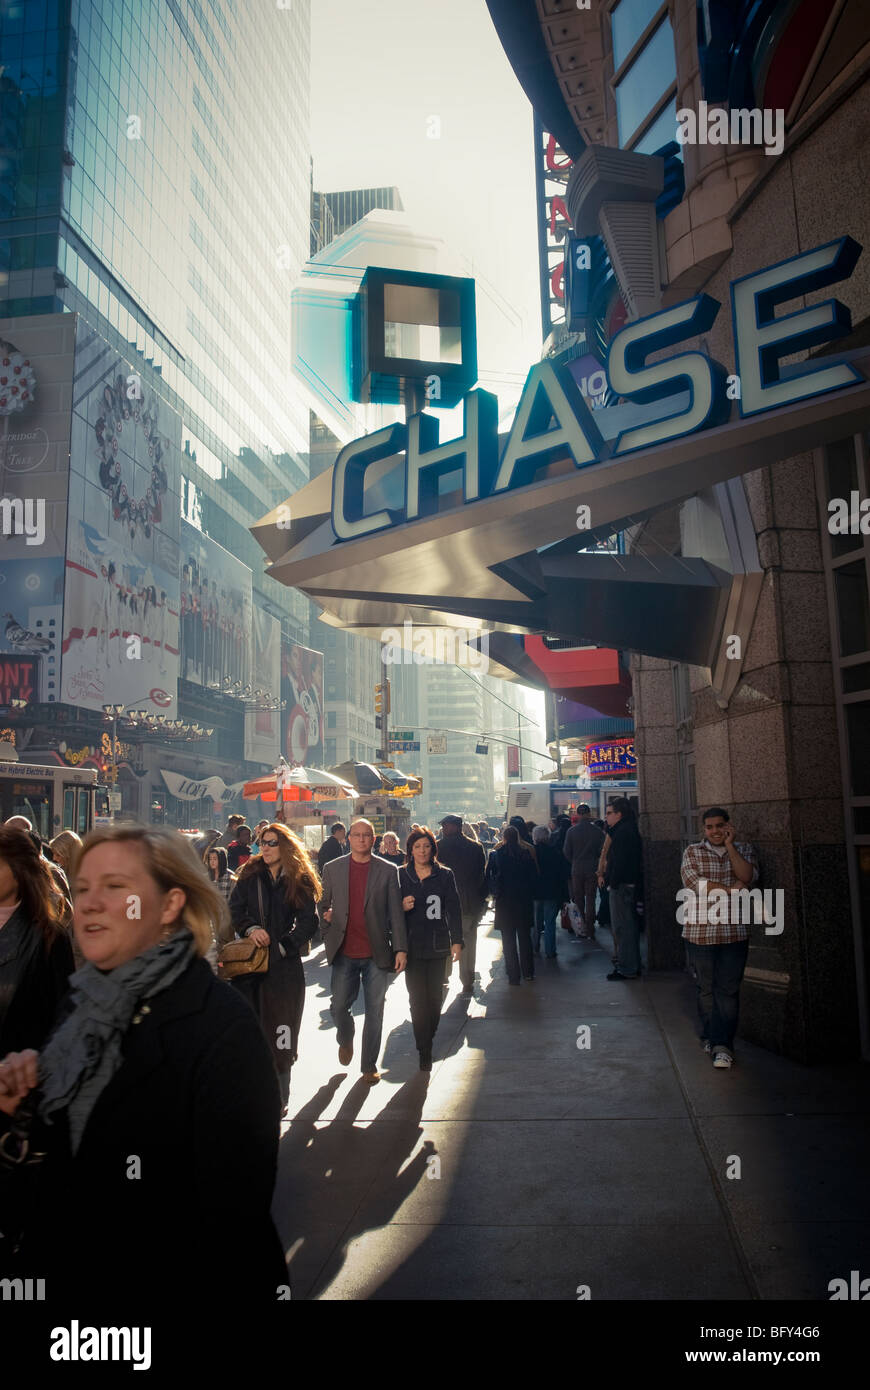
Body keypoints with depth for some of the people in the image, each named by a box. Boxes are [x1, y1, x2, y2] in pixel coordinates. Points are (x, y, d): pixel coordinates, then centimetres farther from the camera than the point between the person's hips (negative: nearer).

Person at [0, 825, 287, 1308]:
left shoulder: (223, 1027, -24)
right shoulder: (81, 1003, -2)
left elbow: (234, 1210, -23)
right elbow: (56, 1159, 9)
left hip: (171, 1291, -6)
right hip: (71, 1279, 7)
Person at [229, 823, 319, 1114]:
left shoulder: (300, 881, 2)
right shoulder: (250, 875, 8)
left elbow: (308, 922, -2)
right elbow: (234, 909, 5)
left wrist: (280, 947, -10)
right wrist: (250, 929, -14)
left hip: (285, 964, -1)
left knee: (280, 1029, 2)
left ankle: (279, 1098, 14)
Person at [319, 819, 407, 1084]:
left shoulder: (388, 871, 0)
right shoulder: (332, 868, 5)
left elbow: (395, 912, -1)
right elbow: (323, 903, 15)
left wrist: (400, 949, -6)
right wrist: (327, 932, 3)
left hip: (377, 953, -1)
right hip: (344, 953, 1)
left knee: (374, 1011, 6)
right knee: (338, 1007, 5)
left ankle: (369, 1065, 22)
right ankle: (345, 1041, 38)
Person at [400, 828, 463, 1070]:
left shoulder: (444, 875, 4)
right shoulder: (400, 875, 5)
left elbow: (453, 910, 3)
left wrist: (457, 941, -3)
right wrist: (402, 907, -12)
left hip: (437, 944, 0)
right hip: (412, 945, 0)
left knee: (434, 998, 3)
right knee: (418, 999, -3)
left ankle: (428, 1040, 24)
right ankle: (424, 1051, 6)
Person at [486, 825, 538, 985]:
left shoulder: (496, 855, -9)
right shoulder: (526, 854, -5)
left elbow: (489, 878, -7)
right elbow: (534, 877, 1)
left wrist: (495, 893, 8)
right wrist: (529, 894, 12)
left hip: (504, 902, -2)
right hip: (525, 901, 2)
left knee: (508, 940, 5)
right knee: (525, 937, 16)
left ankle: (513, 976, 5)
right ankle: (528, 972, 22)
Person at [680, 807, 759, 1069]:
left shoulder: (744, 849, 9)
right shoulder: (692, 853, 5)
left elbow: (747, 877, -10)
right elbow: (695, 883, -10)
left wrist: (729, 846, -9)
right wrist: (732, 890, -10)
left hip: (734, 932, 0)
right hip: (700, 931, 0)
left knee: (728, 989, -3)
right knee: (706, 988, 8)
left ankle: (722, 1044, 1)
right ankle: (711, 1036, 23)